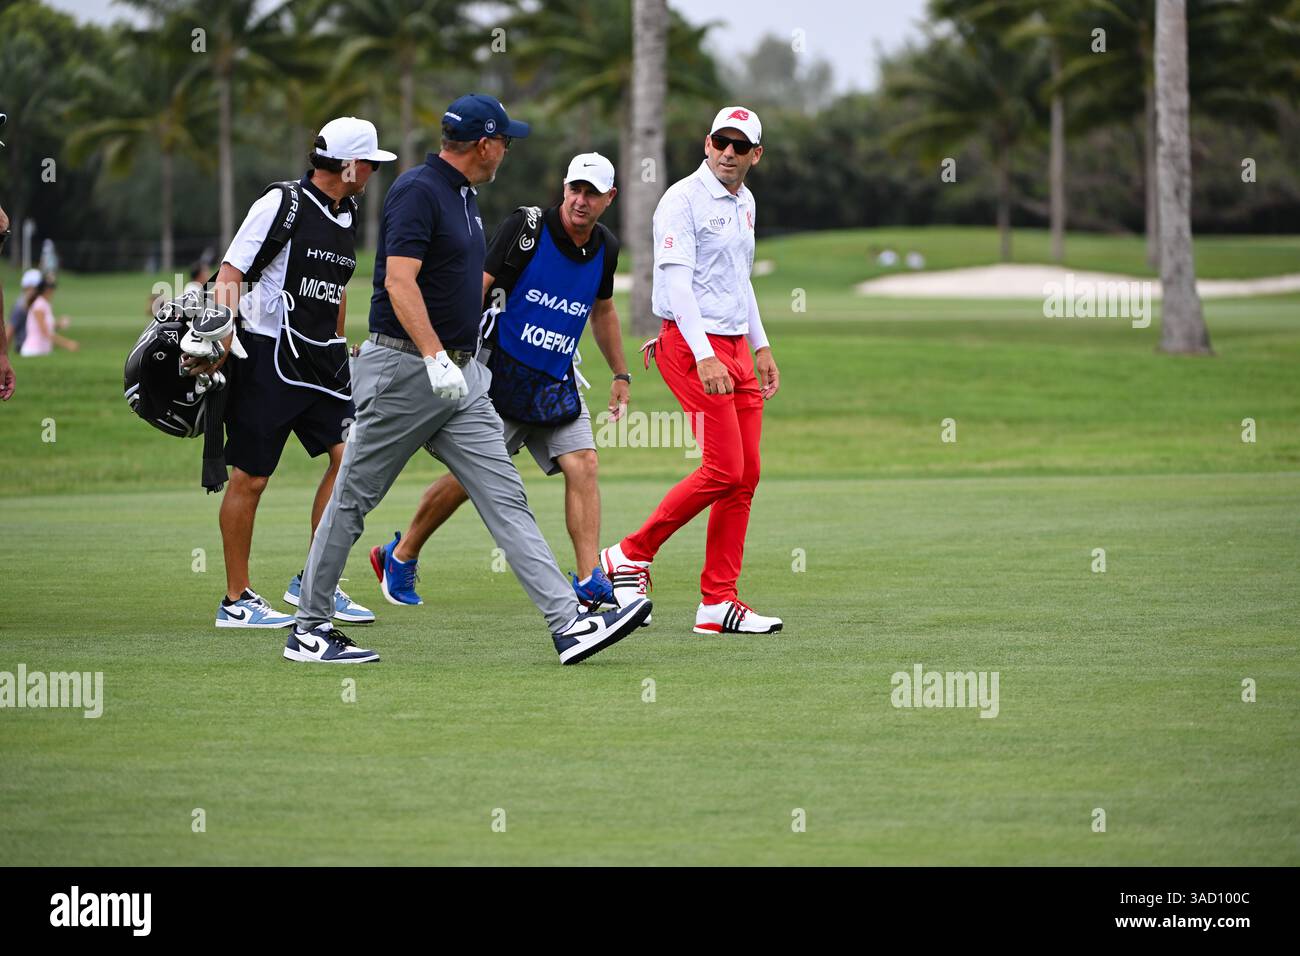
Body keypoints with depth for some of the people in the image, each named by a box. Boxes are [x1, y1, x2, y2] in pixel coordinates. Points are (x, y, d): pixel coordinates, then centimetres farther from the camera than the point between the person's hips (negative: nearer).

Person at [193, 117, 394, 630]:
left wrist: (338, 351, 24)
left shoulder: (347, 216, 12)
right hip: (266, 356, -7)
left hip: (320, 360, 7)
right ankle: (236, 601, 8)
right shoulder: (281, 204, -10)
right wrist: (222, 340, -23)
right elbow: (229, 274, -11)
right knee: (250, 476, -1)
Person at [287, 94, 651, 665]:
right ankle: (308, 630, 13)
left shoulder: (465, 196, 16)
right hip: (403, 373, -9)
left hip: (460, 377, 9)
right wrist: (435, 357, -32)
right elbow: (400, 281, -24)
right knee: (353, 499, 3)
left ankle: (569, 624, -11)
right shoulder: (418, 190, -14)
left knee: (505, 499, -2)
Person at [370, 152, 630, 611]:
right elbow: (479, 285, -14)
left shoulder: (605, 248, 6)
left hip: (557, 381, 5)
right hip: (502, 373, -5)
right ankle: (400, 556, 16)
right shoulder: (525, 227, -13)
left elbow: (603, 309, 23)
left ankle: (589, 582, -13)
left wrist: (620, 375, 25)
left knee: (582, 465, -12)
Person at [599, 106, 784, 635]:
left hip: (736, 347, 9)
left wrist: (760, 347, 25)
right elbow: (676, 279, -19)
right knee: (724, 469, -14)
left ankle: (718, 602, 6)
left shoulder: (744, 202, 16)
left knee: (745, 476, 3)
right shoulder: (683, 199, -11)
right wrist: (704, 356, -28)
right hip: (693, 344, -9)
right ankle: (631, 553, 0)